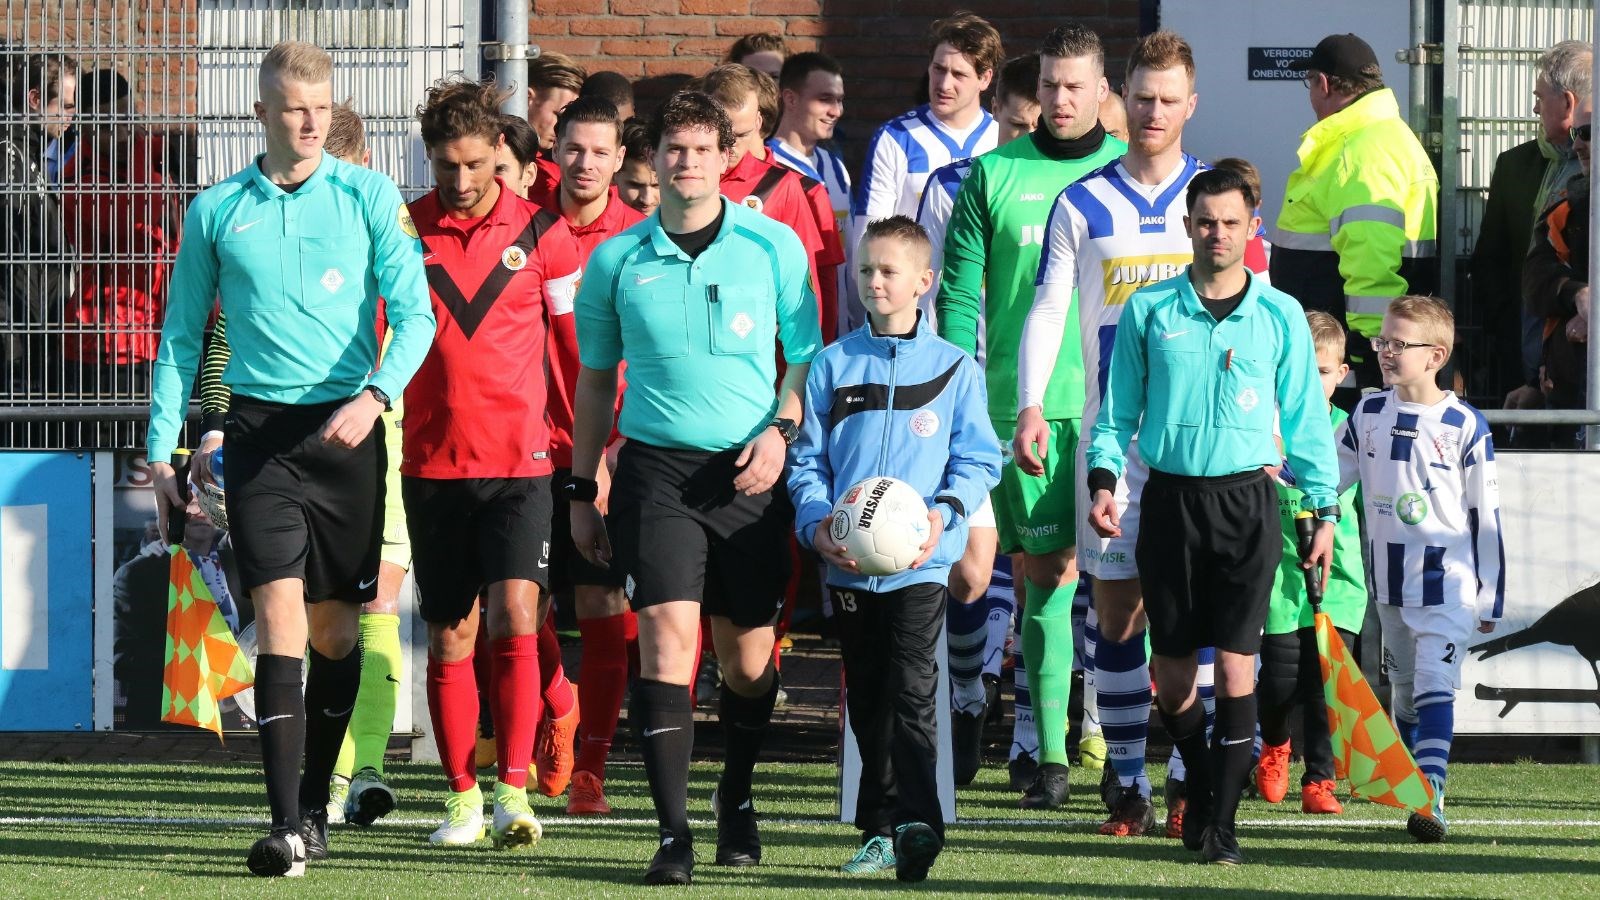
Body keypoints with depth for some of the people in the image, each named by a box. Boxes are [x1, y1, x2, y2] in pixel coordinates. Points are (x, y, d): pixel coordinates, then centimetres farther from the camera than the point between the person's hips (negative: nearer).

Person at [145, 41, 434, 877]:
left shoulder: (369, 197, 2)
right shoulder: (216, 210, 5)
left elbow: (414, 315, -3)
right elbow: (180, 337, 12)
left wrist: (374, 396, -21)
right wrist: (163, 450, 7)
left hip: (347, 430, 1)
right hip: (259, 427, 0)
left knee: (335, 626, 7)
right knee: (280, 613, -12)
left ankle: (316, 805, 22)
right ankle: (286, 824, -16)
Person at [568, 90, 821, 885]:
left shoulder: (773, 246, 3)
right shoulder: (617, 260, 5)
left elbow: (807, 357, 11)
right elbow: (595, 379, 15)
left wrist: (782, 431, -7)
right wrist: (580, 490, 14)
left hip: (749, 470, 1)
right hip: (656, 464, -1)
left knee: (748, 656, 7)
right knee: (666, 634, -15)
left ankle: (735, 800, 33)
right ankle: (673, 831, -15)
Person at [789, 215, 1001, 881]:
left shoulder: (954, 368, 4)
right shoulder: (834, 364, 9)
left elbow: (978, 462, 5)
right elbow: (808, 459, 10)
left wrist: (945, 513, -12)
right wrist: (817, 521, -8)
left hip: (920, 563, -3)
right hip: (847, 564, 3)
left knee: (911, 693, -15)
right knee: (867, 701, 8)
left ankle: (916, 822, -20)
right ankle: (881, 831, 15)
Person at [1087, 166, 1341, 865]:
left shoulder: (1281, 316, 4)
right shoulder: (1148, 311, 4)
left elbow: (1304, 416, 9)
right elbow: (1118, 409, 10)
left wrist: (1324, 508, 8)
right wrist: (1103, 477, -4)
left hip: (1246, 500, -1)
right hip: (1169, 499, 1)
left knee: (1235, 666, -10)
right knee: (1171, 670, 6)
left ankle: (1220, 824, -7)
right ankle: (1199, 787, 30)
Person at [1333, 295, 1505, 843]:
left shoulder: (1464, 426, -8)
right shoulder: (1368, 415, 6)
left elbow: (1487, 516, -3)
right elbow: (1328, 476, 16)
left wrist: (1490, 598, -3)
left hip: (1448, 580, -5)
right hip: (1391, 585, 5)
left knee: (1435, 688, -16)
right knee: (1405, 693, 13)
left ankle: (1431, 798, -23)